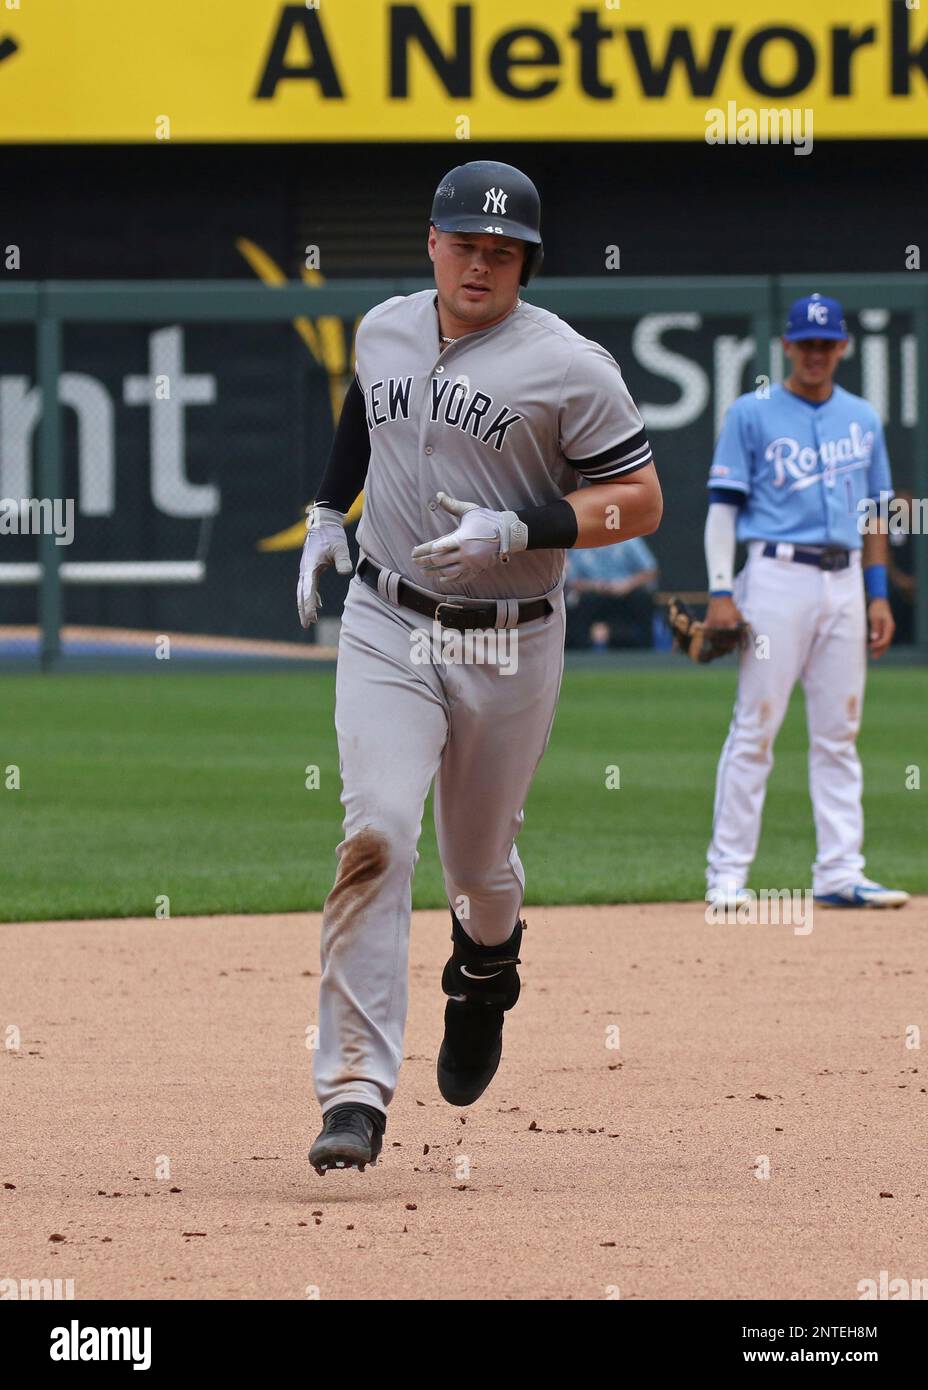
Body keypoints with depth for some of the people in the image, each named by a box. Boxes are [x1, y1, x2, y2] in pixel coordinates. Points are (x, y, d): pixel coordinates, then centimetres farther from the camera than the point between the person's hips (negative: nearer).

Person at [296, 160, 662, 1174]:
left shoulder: (570, 367, -10)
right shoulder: (382, 330, 5)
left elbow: (640, 501, -9)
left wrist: (517, 531, -21)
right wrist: (327, 512, 16)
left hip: (510, 644, -2)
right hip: (386, 626, 2)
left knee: (478, 864, 12)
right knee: (377, 832, -18)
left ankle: (485, 975, 51)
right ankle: (356, 1090, -21)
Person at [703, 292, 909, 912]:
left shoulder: (863, 419, 15)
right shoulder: (751, 414, 1)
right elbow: (724, 504, -2)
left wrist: (879, 595, 12)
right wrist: (721, 592, -11)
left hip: (844, 582, 5)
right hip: (778, 577, -5)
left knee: (839, 733, 4)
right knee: (755, 727, -7)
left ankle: (839, 873, 5)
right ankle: (727, 873, -5)